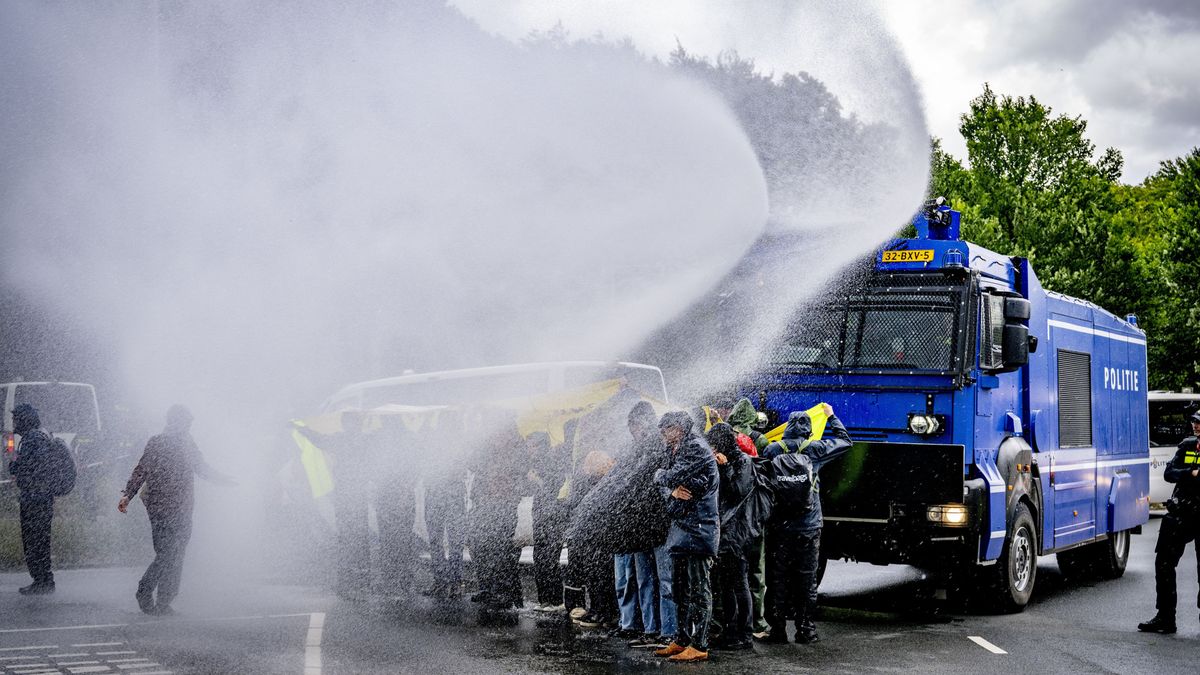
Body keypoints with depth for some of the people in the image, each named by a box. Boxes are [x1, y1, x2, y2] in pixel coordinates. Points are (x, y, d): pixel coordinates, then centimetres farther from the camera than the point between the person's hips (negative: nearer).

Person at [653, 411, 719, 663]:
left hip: (697, 529, -10)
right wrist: (673, 490, -9)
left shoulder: (697, 448, -11)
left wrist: (660, 475, 5)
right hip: (680, 529, 10)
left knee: (698, 590, -7)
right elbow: (667, 485, 13)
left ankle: (699, 646, -5)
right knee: (681, 590, 13)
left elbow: (672, 478, -17)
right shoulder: (679, 451, 19)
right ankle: (681, 640, 21)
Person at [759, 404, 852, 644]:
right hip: (809, 527, 0)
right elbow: (845, 441, 14)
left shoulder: (772, 450, -1)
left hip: (779, 526, 0)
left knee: (778, 578, 6)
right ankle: (805, 630, 9)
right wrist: (831, 416, 28)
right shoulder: (815, 449, -2)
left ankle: (777, 629, 5)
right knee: (807, 579, 7)